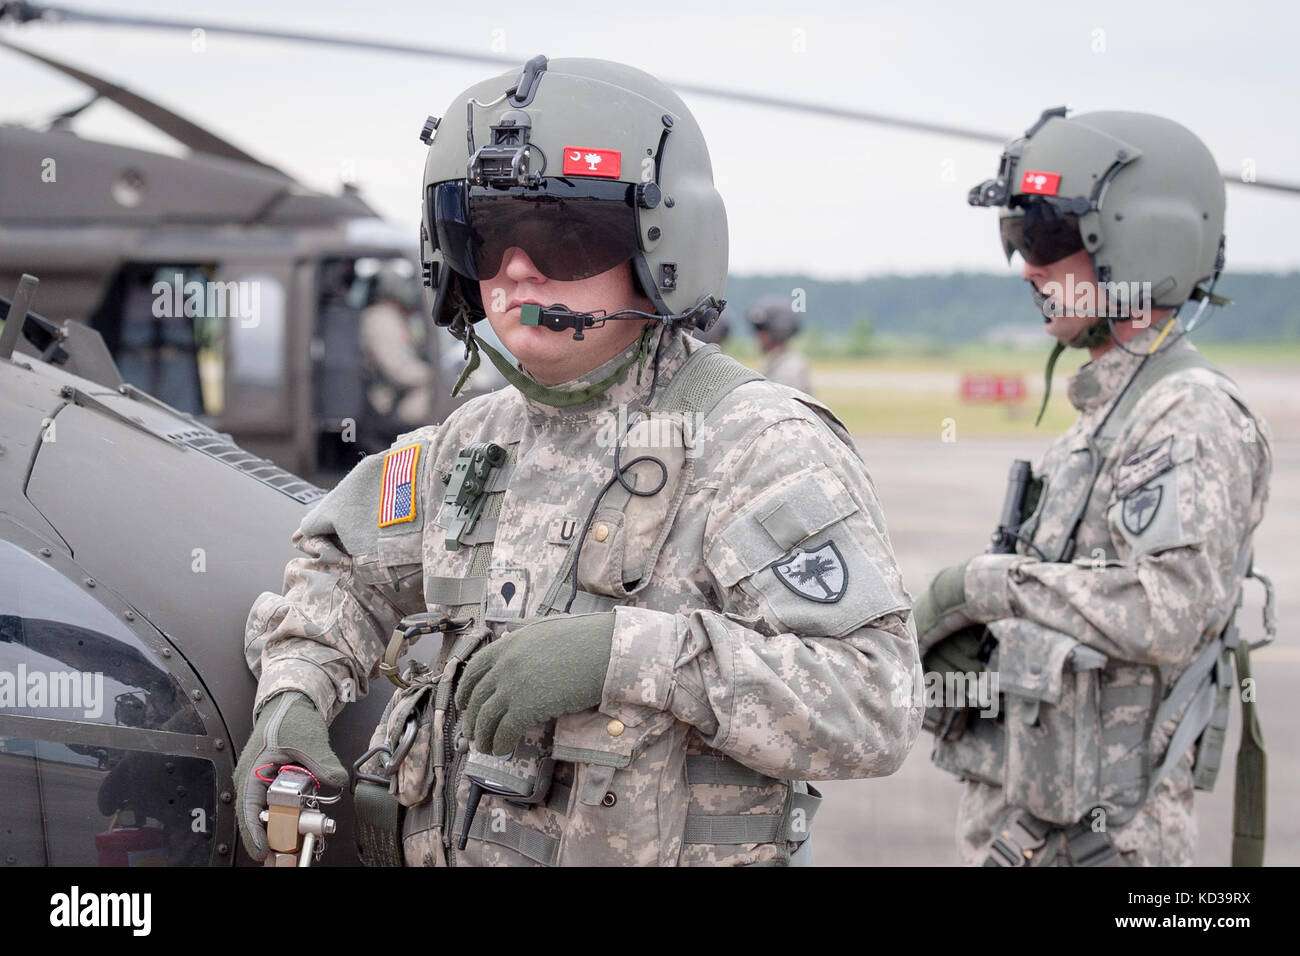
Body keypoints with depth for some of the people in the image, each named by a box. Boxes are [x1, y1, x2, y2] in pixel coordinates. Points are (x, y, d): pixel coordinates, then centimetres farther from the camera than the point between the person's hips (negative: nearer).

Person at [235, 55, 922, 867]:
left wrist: (622, 654, -30)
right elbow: (346, 572, 23)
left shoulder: (764, 449, -14)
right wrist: (292, 696, 3)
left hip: (665, 847, -6)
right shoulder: (471, 441, 8)